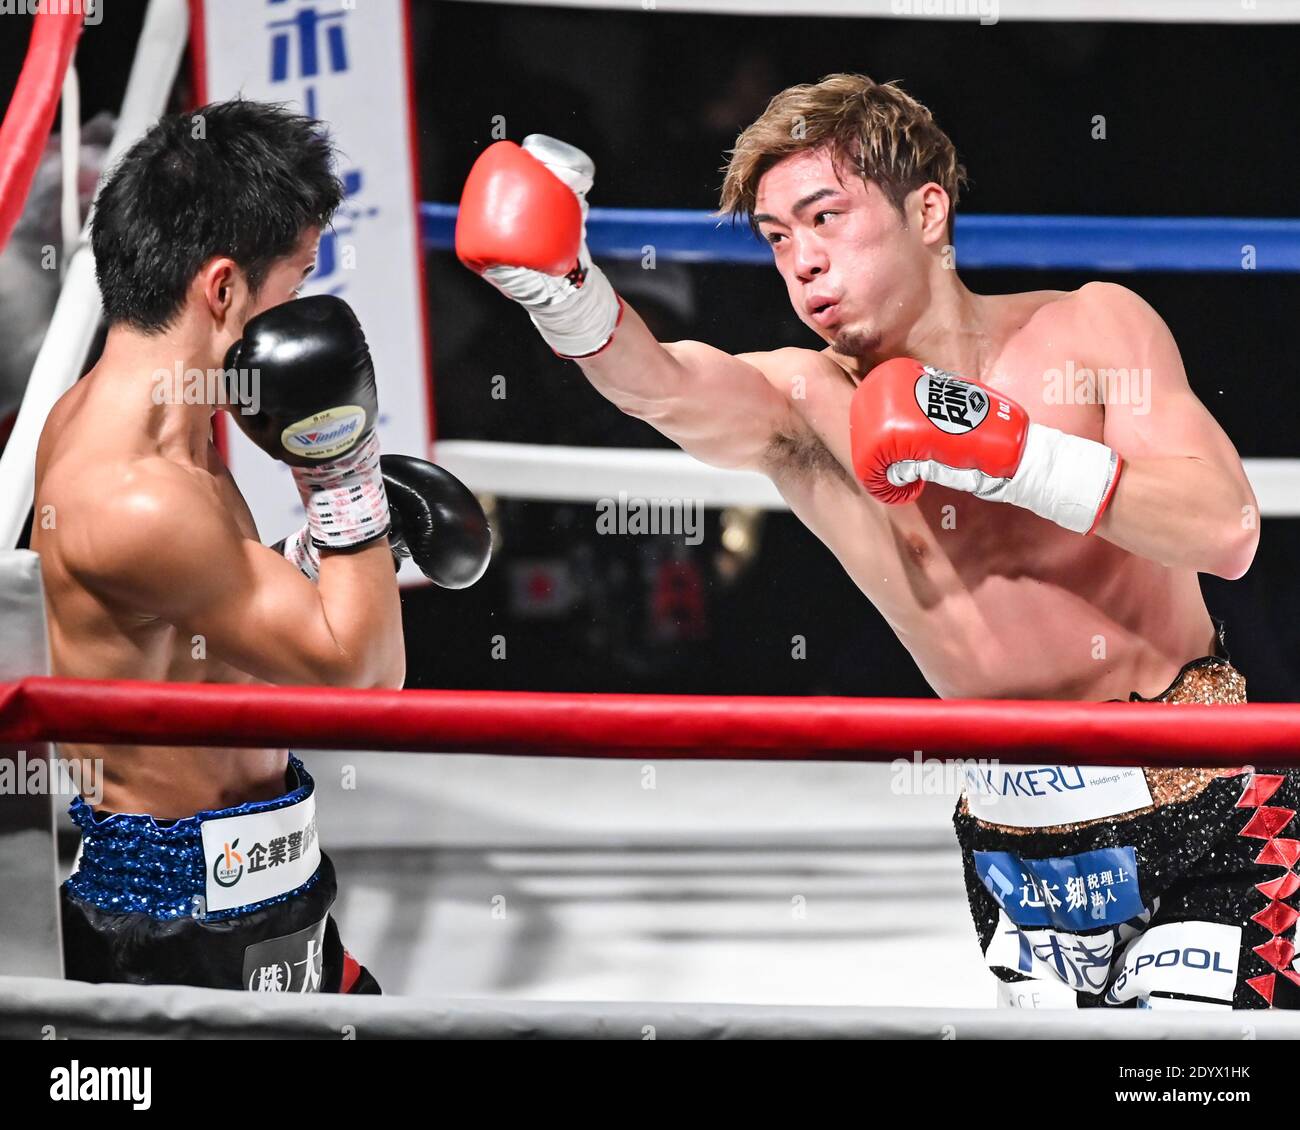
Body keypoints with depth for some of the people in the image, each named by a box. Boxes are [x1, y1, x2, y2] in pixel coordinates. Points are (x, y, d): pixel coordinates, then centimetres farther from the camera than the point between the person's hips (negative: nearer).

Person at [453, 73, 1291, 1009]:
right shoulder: (799, 405, -3)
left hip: (1197, 814, -3)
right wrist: (559, 288, -45)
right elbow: (663, 386, -25)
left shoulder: (1089, 331, -5)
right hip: (1014, 846, 3)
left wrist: (1012, 454, -24)